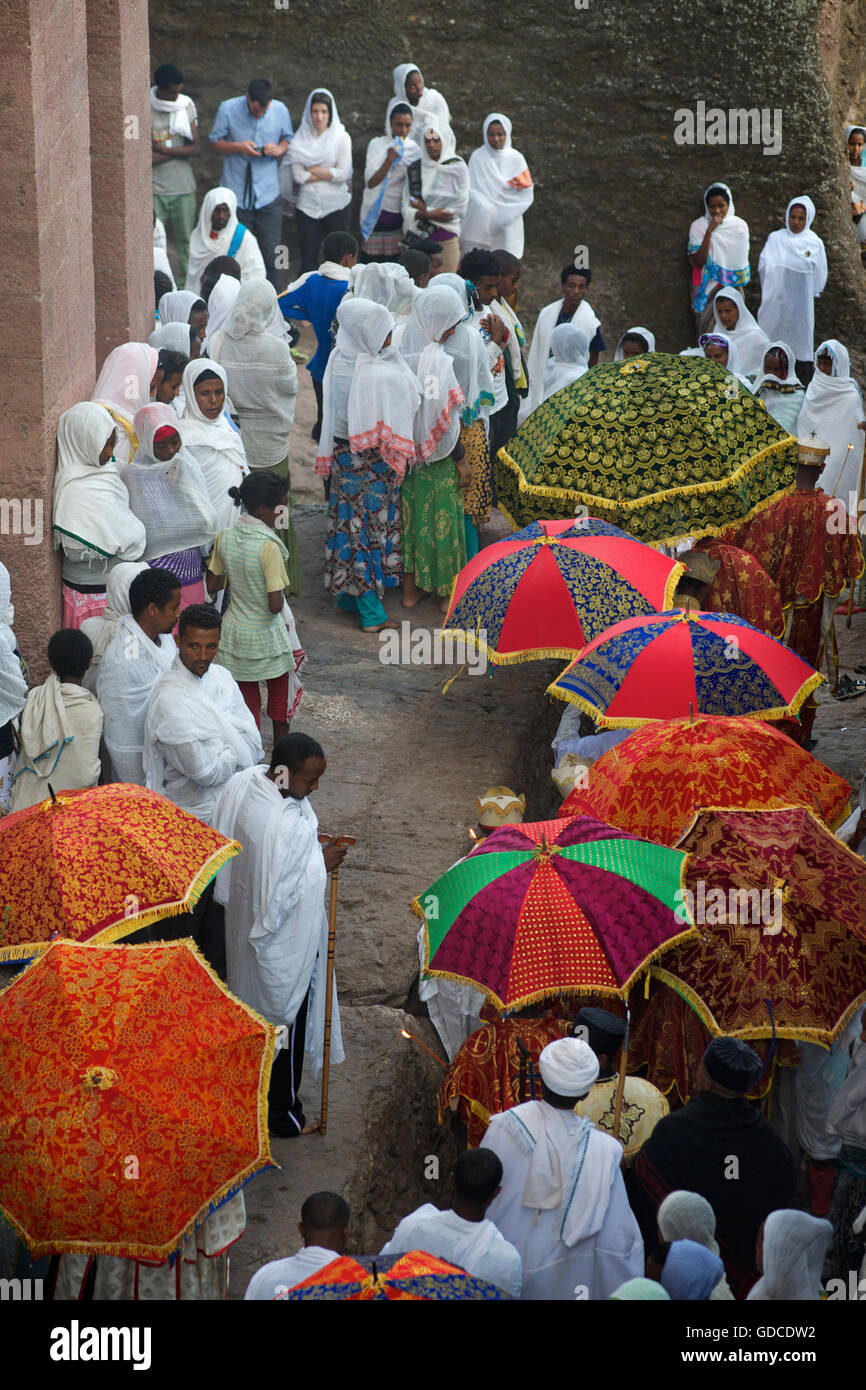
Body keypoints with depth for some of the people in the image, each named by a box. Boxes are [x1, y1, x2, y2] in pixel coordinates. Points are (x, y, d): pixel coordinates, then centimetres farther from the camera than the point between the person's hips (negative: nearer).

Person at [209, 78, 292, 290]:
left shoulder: (280, 110, -2)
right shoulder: (227, 109, -7)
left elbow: (288, 139, 13)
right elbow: (215, 141, 3)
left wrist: (280, 149, -11)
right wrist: (238, 147, -16)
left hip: (268, 193, 1)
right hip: (236, 192, -1)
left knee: (271, 254, -2)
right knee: (237, 252, 3)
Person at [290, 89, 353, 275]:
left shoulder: (341, 137, -1)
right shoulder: (300, 139, 2)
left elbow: (343, 174, -9)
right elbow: (298, 175, -6)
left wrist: (313, 170, -7)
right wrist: (328, 173, -8)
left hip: (336, 205, -1)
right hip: (308, 205, 1)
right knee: (308, 259, 1)